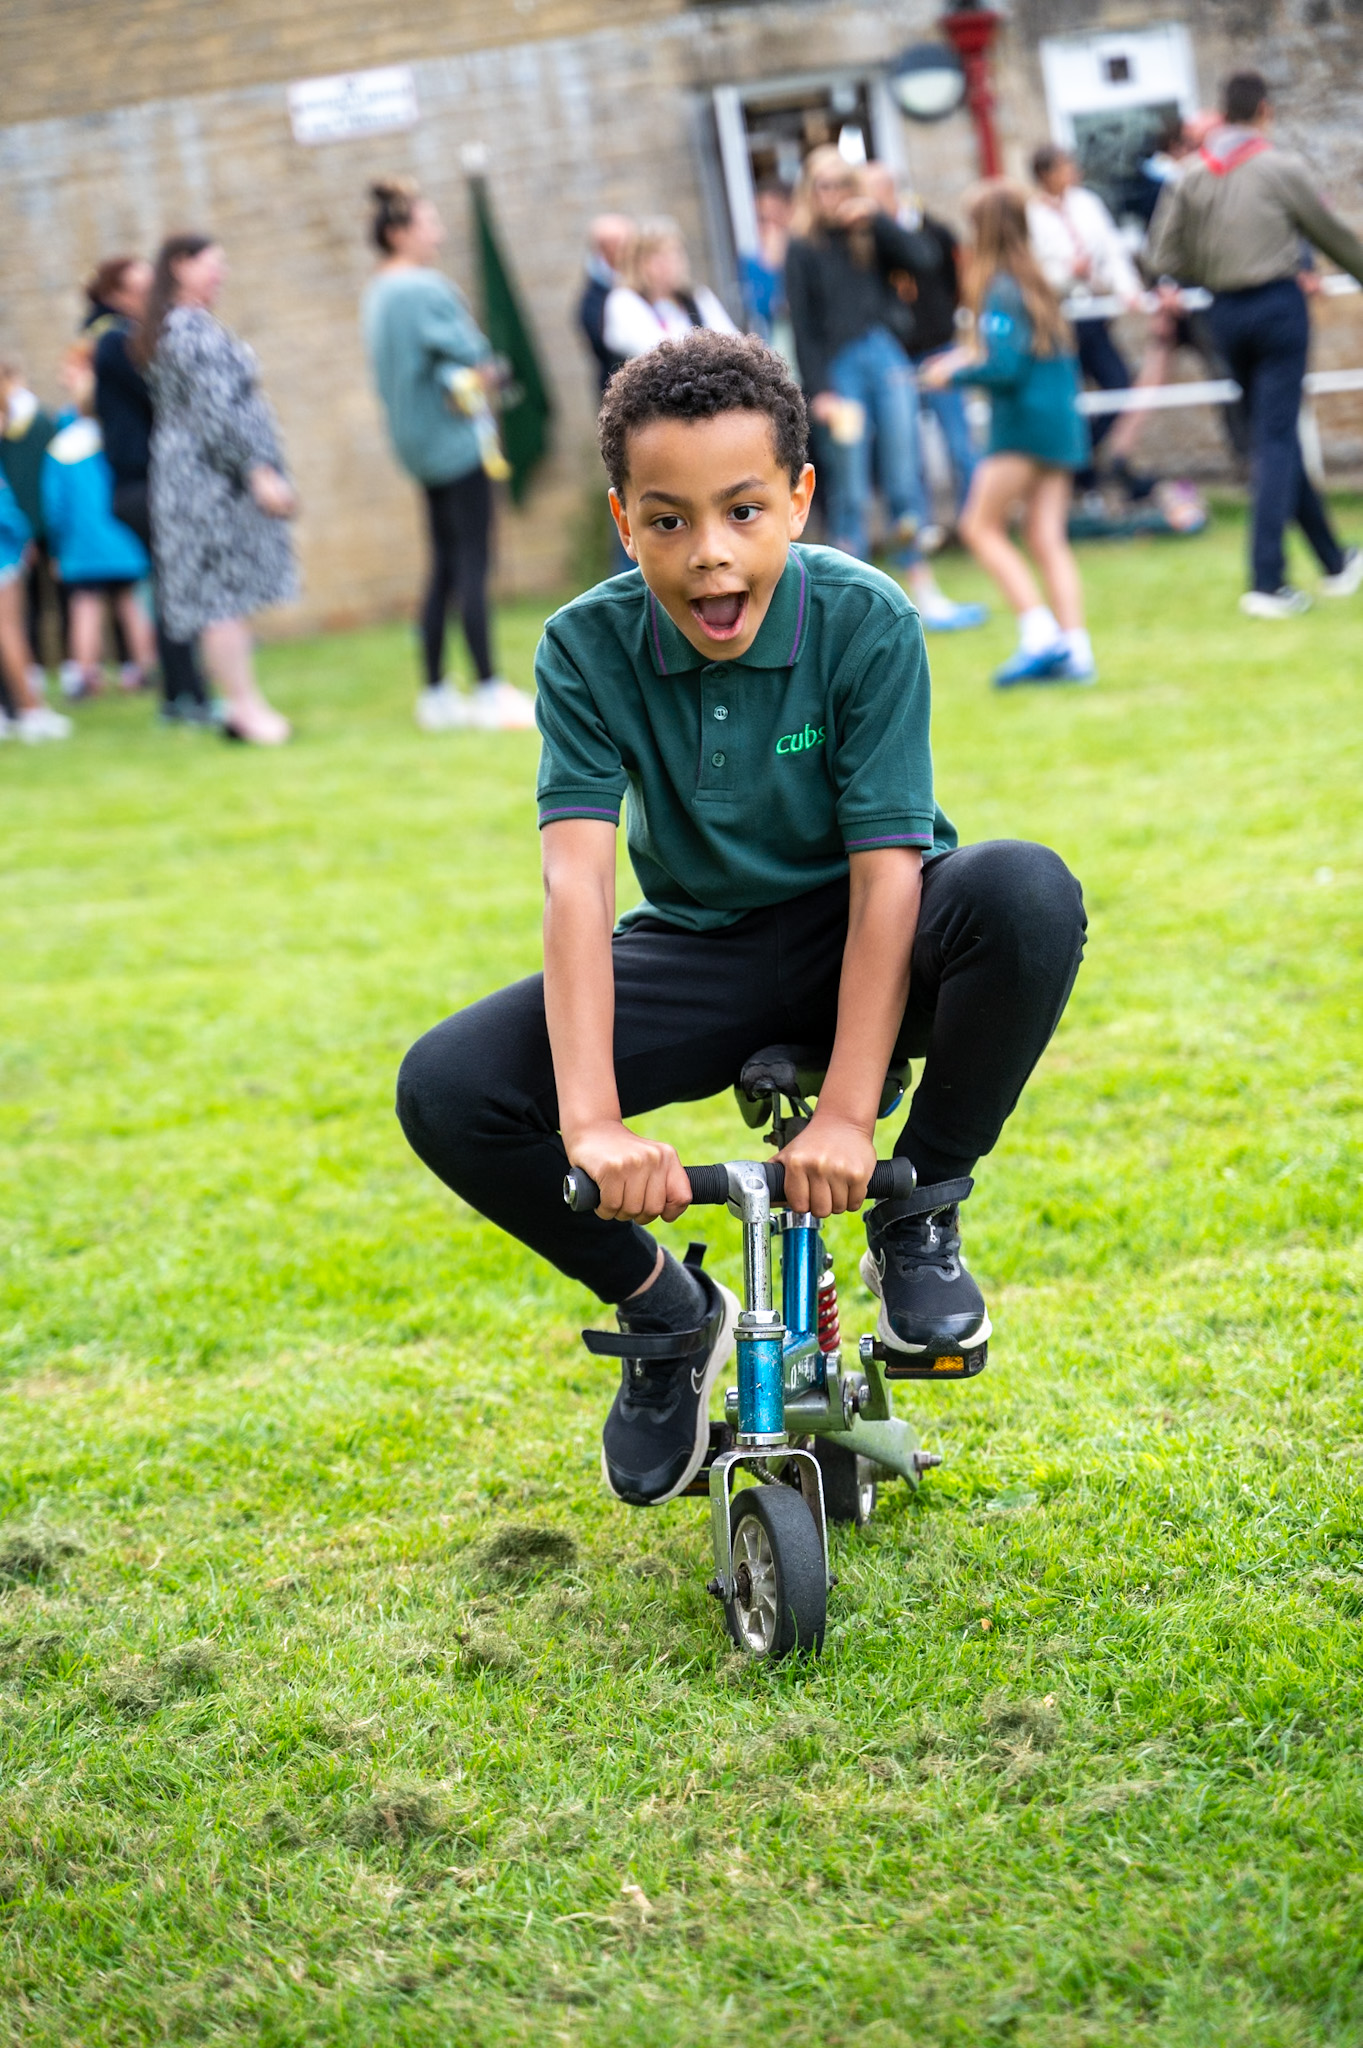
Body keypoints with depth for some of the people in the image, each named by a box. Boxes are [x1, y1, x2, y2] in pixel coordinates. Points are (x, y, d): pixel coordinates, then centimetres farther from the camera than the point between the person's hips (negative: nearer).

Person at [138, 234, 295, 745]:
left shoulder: (173, 327, 18)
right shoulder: (192, 329, -15)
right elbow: (218, 407, -21)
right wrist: (259, 471, -21)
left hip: (188, 476, 10)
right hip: (211, 476, -10)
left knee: (224, 599, 8)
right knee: (224, 593, -9)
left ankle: (244, 705, 8)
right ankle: (245, 705, -8)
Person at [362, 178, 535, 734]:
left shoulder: (378, 292, 13)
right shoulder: (421, 289, -17)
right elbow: (468, 350, -19)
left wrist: (471, 376, 0)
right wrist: (477, 375, 2)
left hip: (420, 442, 10)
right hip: (452, 437, -10)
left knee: (446, 566, 12)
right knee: (471, 562, -7)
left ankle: (436, 694, 13)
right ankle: (489, 692, -6)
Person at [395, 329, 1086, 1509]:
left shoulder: (867, 624, -18)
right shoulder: (589, 647, -14)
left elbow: (885, 873, -23)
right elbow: (576, 879, -24)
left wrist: (847, 1115, -32)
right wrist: (593, 1122, -37)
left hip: (859, 945, -1)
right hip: (702, 956, 2)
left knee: (1028, 895, -36)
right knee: (445, 1091, -22)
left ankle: (921, 1214, -9)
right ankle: (668, 1311, 5)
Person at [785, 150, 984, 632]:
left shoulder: (872, 235, 11)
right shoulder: (803, 249, 2)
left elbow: (923, 258, -4)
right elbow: (803, 325, -2)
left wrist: (878, 220, -11)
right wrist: (818, 391, -9)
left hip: (887, 357, 3)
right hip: (840, 370, -3)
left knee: (904, 480, 3)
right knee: (850, 492, 0)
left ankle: (924, 593, 7)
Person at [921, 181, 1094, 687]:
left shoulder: (1000, 291, -13)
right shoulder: (1035, 281, 14)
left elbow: (1006, 367, -20)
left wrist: (958, 371, -3)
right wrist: (978, 358, 21)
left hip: (1024, 422, -8)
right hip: (1062, 421, 8)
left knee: (981, 526, -1)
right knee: (1047, 537, 5)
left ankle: (1039, 632, -11)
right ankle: (1075, 650, -3)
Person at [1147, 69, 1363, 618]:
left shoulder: (1191, 177, 4)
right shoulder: (1280, 167, -7)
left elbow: (1165, 258, 2)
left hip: (1226, 313, 5)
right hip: (1278, 303, -5)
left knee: (1275, 435, 14)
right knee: (1277, 439, -5)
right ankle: (1266, 583, -13)